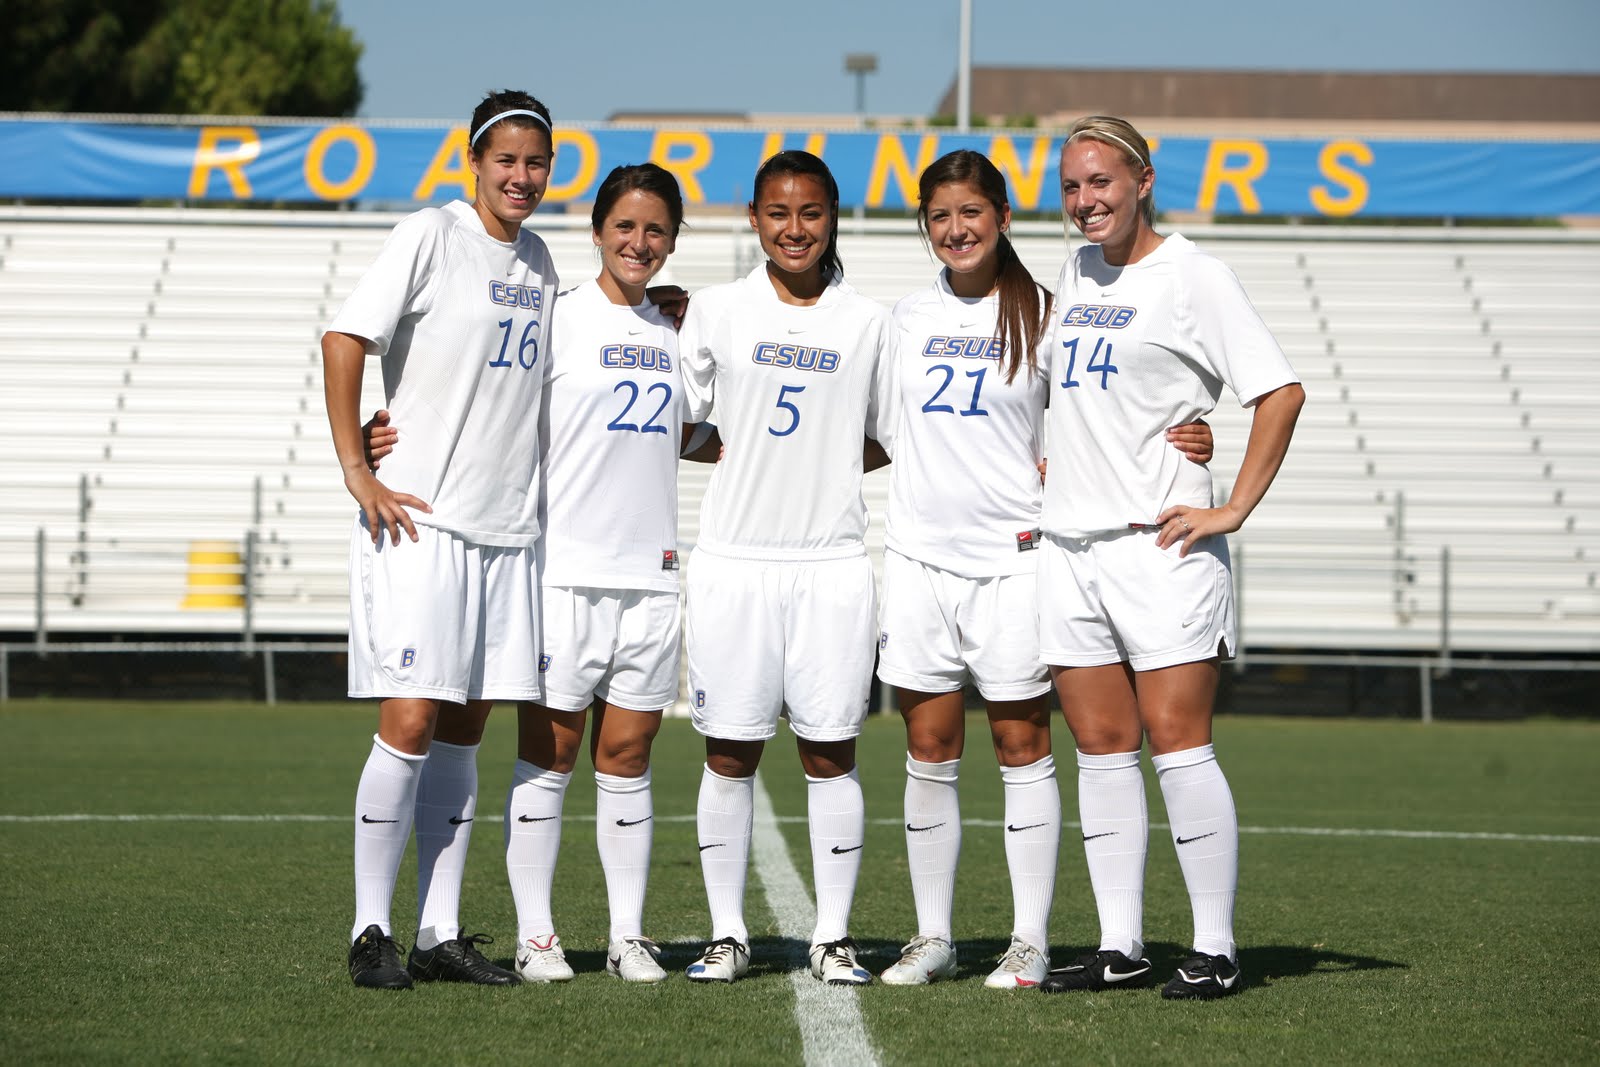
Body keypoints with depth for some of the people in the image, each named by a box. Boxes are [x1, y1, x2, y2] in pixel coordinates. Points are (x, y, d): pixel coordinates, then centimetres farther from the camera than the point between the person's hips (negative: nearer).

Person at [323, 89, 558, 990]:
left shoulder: (538, 259, 15)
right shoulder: (429, 238, -7)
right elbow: (345, 339, -11)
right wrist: (357, 469, -15)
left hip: (508, 526, 7)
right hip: (421, 519, -7)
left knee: (464, 729, 8)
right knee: (411, 720, -10)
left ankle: (441, 934, 11)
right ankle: (372, 931, -2)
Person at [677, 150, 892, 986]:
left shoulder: (869, 323, 7)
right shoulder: (715, 311, 5)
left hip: (832, 562, 0)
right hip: (733, 560, 0)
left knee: (830, 752, 1)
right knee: (729, 753, 2)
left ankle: (833, 936, 8)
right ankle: (727, 933, 11)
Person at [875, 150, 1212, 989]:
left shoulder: (1041, 315, -1)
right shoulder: (910, 316, 10)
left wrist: (1182, 444, -13)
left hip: (1011, 557, -3)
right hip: (918, 552, 3)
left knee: (1022, 745, 0)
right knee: (929, 751, 6)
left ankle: (1030, 941, 5)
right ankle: (933, 936, 13)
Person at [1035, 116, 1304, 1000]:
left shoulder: (1191, 274, -5)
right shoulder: (1074, 273, 16)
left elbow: (1280, 391, -10)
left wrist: (1234, 510, -13)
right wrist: (1036, 463, 17)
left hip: (1159, 546, -7)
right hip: (1069, 545, 7)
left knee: (1177, 743, -8)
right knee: (1100, 749, 6)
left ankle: (1214, 949, -3)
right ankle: (1120, 946, 10)